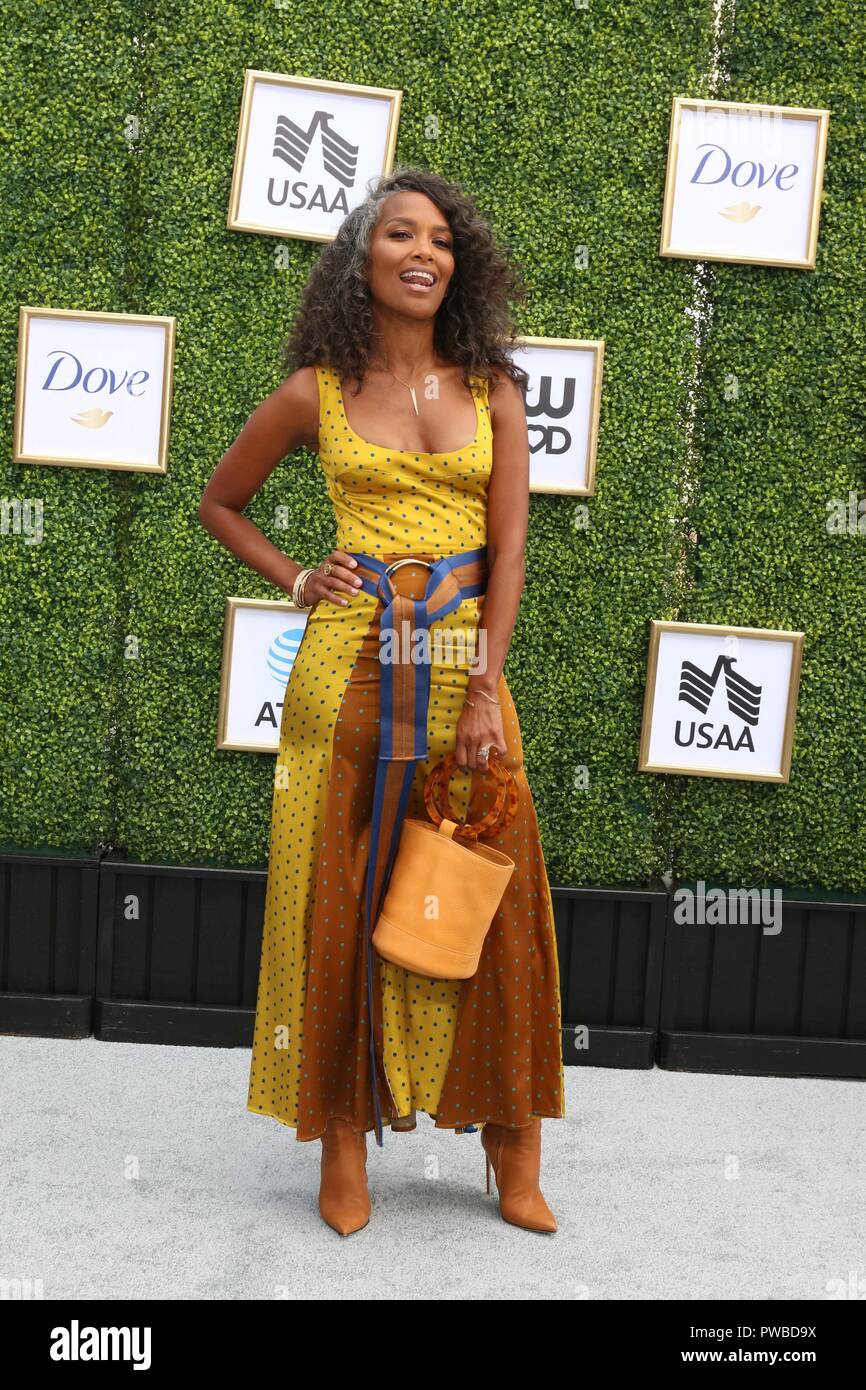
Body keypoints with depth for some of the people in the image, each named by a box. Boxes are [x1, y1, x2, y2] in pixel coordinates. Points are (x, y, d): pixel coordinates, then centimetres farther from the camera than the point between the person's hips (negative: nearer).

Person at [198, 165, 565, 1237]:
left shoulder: (493, 389, 7)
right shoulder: (316, 392, 5)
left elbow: (508, 548, -1)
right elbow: (220, 503, 18)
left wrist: (483, 689, -10)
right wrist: (296, 582, 4)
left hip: (465, 658, 1)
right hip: (348, 658, -1)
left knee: (492, 896, 3)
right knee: (338, 891, 3)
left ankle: (511, 1145, 18)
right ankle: (344, 1137, 18)